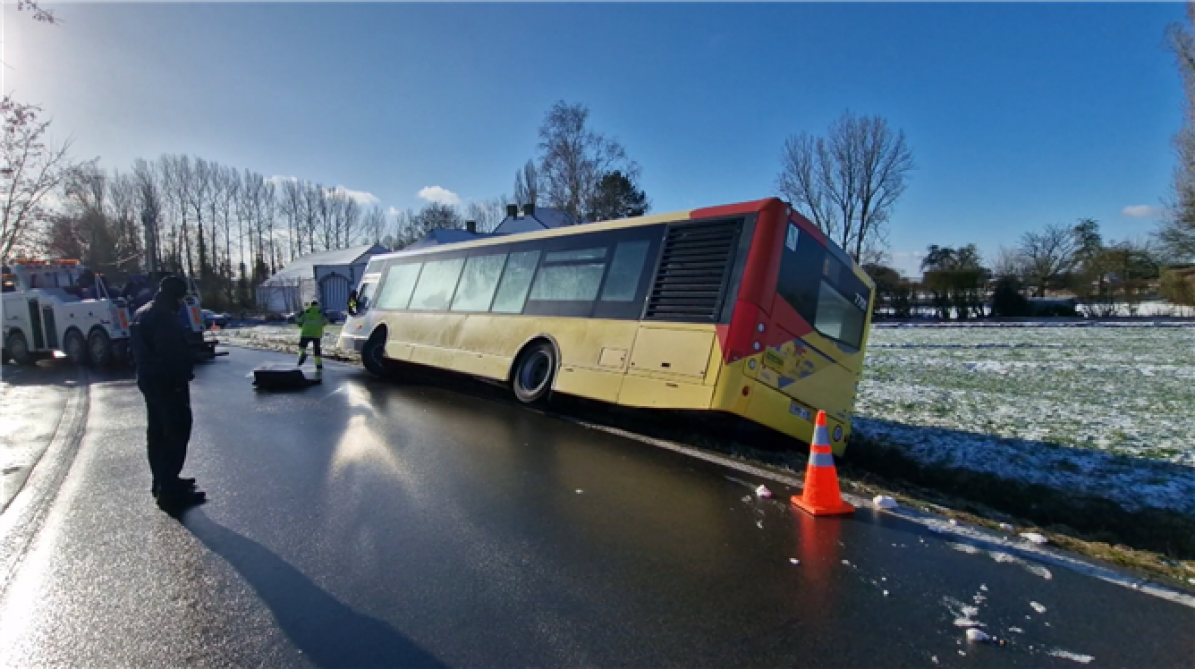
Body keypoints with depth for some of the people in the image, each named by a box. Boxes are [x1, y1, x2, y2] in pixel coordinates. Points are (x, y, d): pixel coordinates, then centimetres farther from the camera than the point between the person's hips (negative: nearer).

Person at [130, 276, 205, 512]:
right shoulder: (164, 317, -20)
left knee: (158, 433, 18)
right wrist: (181, 380, -19)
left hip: (149, 382, 11)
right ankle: (170, 491, -5)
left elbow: (141, 351, 20)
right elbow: (172, 354, -25)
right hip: (167, 384, -11)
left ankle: (162, 482, 29)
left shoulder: (142, 314, 14)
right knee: (176, 435, -7)